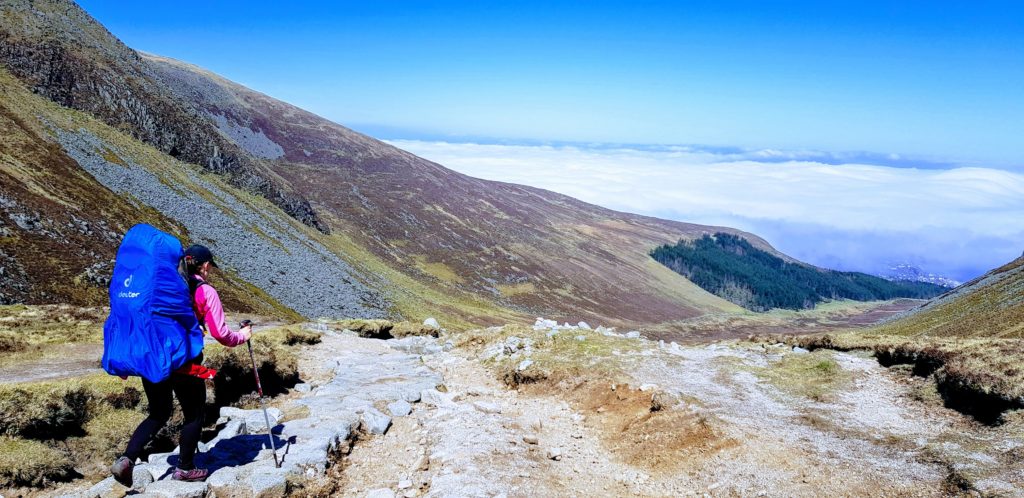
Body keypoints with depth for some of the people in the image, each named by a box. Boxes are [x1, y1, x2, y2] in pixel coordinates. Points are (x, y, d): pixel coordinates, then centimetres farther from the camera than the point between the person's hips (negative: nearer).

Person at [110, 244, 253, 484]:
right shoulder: (206, 292, -4)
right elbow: (220, 333, -6)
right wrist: (241, 336, 14)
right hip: (184, 364, -5)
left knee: (158, 414, 22)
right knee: (194, 415, 15)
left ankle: (126, 460, 7)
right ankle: (185, 468, 24)